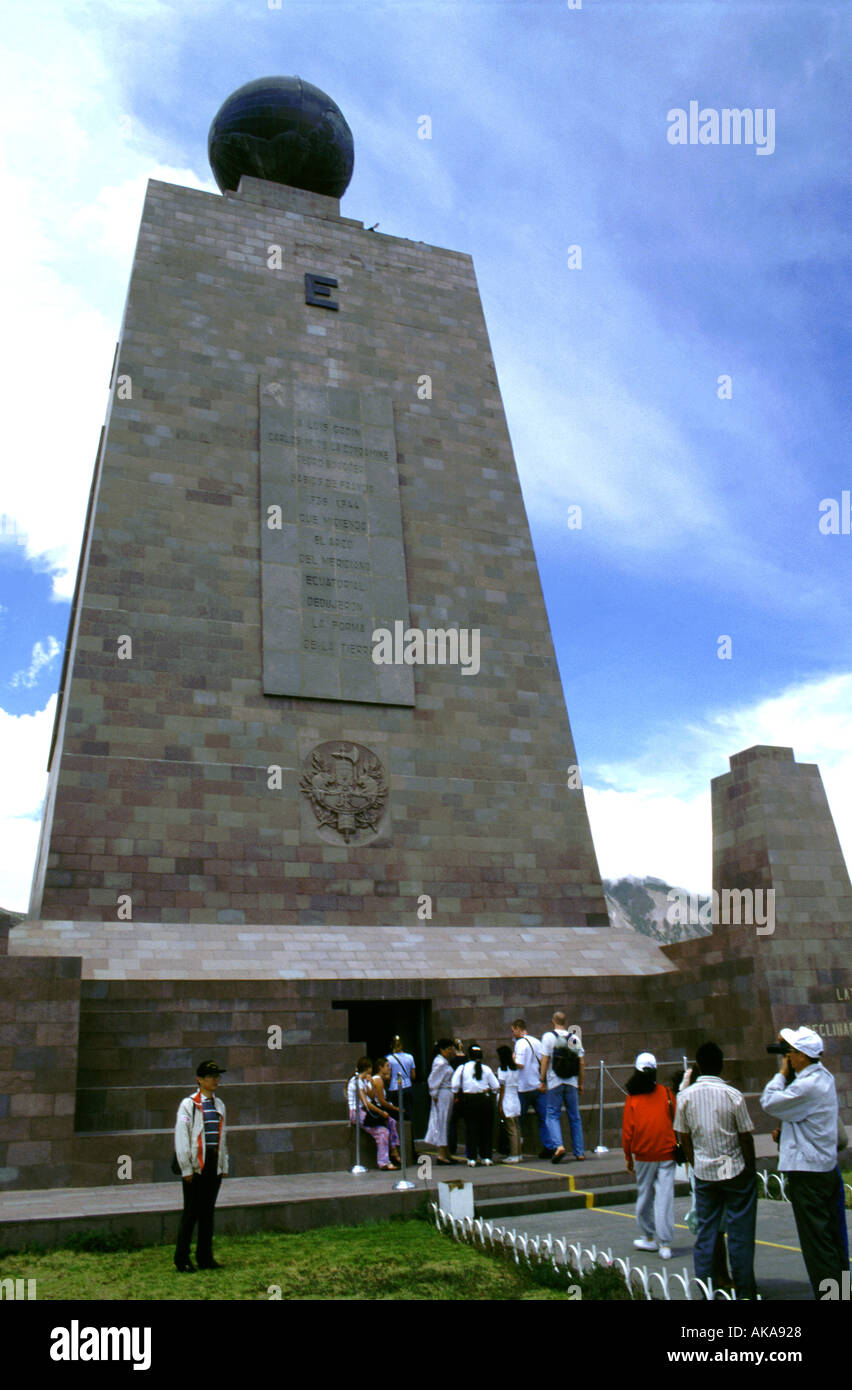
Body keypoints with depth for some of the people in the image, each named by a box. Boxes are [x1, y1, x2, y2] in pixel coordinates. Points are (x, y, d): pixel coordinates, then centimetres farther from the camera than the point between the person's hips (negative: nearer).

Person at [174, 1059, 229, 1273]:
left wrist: (224, 1166, 14)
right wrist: (186, 1169, -13)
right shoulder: (188, 1105, -9)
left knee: (208, 1212, 12)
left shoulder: (219, 1105, 11)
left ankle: (205, 1258, 21)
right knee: (191, 1213, 0)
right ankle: (182, 1260, 12)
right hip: (195, 1167, -6)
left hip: (214, 1166, 6)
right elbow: (181, 1139, -11)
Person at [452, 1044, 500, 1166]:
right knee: (486, 1128, 9)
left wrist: (459, 1094, 13)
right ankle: (486, 1157, 9)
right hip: (485, 1100, 1)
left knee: (471, 1129, 6)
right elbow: (496, 1086, 0)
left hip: (468, 1100, -1)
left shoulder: (462, 1068, -3)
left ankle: (472, 1158, 4)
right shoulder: (486, 1069, -1)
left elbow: (455, 1086, -5)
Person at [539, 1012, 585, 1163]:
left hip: (554, 1083, -3)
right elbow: (581, 1063, 6)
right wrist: (580, 1083, 14)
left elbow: (545, 1060, -8)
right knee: (575, 1117, 12)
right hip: (571, 1083, 3)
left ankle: (558, 1145, -18)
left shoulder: (548, 1037, -5)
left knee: (552, 1115, 2)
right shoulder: (575, 1038, 6)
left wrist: (542, 1081, -4)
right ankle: (579, 1152, 14)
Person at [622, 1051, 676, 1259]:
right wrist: (678, 1148, 17)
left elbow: (627, 1130, -3)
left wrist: (628, 1157, 8)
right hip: (667, 1154, 1)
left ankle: (650, 1237, 24)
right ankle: (665, 1244, -2)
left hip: (644, 1156, -1)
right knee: (665, 1197, 1)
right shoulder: (666, 1093, -4)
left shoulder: (632, 1098, -6)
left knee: (644, 1195, 13)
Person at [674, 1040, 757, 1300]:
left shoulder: (685, 1096, -4)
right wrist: (751, 1169, 7)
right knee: (740, 1234, 8)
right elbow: (746, 1137, -6)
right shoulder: (733, 1095, -12)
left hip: (703, 1173, 3)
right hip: (735, 1171, -2)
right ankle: (744, 1290, 14)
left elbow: (684, 1138, 3)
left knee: (705, 1232, 10)